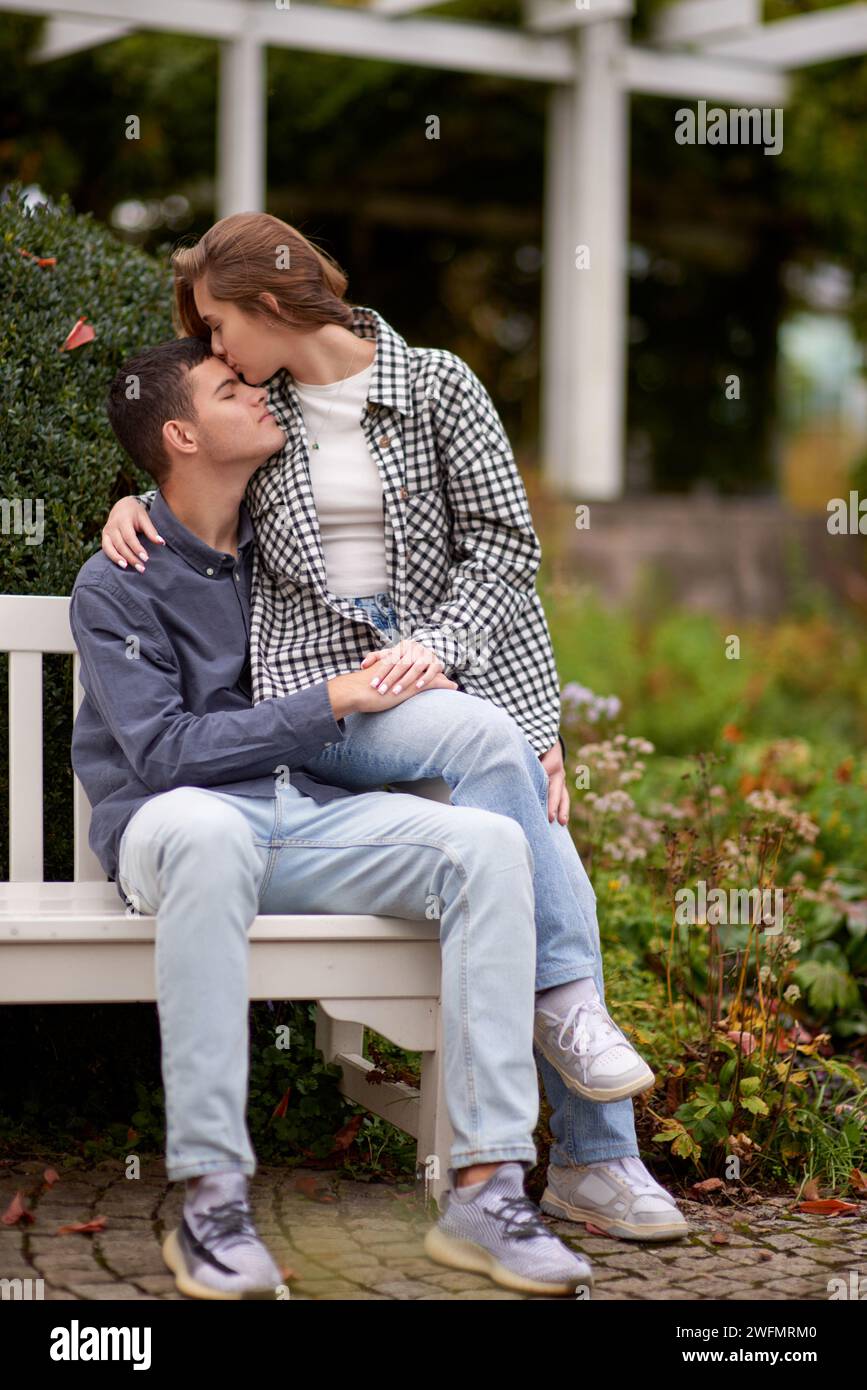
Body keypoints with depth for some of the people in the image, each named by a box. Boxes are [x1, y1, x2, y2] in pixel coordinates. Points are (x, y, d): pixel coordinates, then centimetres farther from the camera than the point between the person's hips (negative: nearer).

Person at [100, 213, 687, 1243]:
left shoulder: (436, 385, 6)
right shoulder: (260, 408, 15)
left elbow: (502, 536, 1)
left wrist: (440, 645, -13)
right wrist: (133, 505, 12)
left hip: (458, 663, 0)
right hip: (319, 681, 0)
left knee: (552, 876, -16)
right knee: (483, 737, -32)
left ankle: (597, 1163, -10)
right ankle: (565, 997, -21)